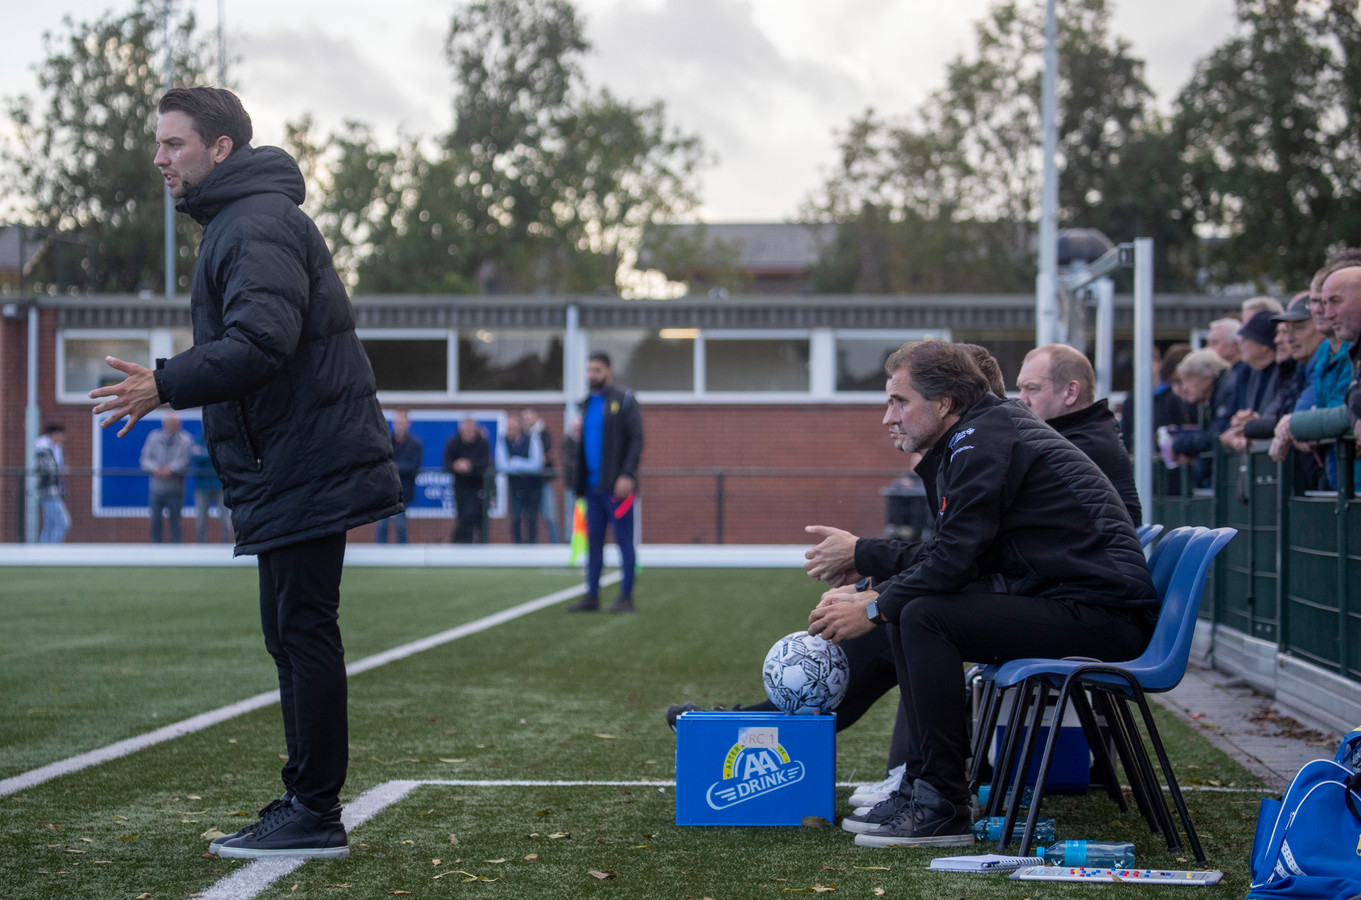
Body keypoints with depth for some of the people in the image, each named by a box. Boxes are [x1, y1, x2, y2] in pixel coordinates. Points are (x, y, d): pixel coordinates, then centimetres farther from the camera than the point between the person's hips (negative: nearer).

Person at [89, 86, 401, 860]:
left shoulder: (261, 224, -14)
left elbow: (260, 344, -27)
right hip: (292, 470, 11)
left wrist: (167, 386, -26)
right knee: (293, 635, 14)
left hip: (306, 469, -11)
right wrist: (173, 384, 14)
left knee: (305, 633, -8)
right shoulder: (238, 221, 20)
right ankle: (303, 807, 20)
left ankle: (315, 817, -4)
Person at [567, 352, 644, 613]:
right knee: (593, 540, 7)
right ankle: (591, 596, 11)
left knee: (624, 540, -4)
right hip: (593, 486, 6)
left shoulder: (624, 400, -3)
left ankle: (626, 597, -2)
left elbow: (637, 439, -9)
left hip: (617, 486, -6)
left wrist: (627, 475, -19)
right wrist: (579, 484, 15)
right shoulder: (587, 405, 17)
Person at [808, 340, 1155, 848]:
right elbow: (945, 552, 20)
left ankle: (943, 809, -17)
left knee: (923, 617, -20)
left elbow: (953, 559, -19)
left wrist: (873, 611, -8)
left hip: (1100, 613, -11)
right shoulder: (990, 429, 17)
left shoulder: (984, 441, -14)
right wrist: (869, 595, 10)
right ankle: (921, 784, 10)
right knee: (908, 608, 10)